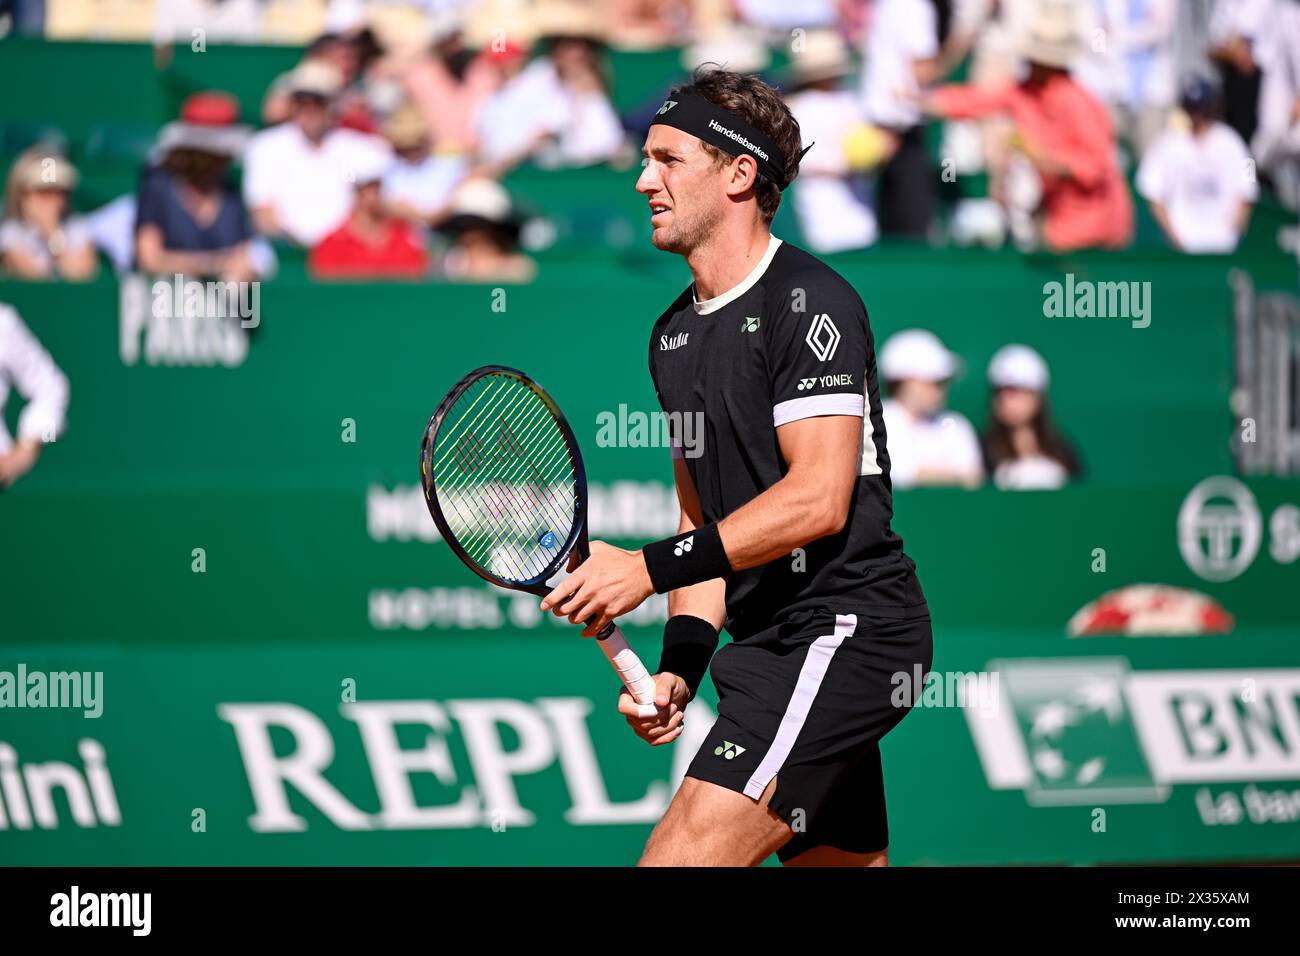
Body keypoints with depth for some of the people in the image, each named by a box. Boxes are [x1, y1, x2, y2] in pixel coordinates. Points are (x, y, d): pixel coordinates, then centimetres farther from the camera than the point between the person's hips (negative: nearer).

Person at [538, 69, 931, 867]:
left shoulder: (810, 301, -11)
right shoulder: (675, 334, 17)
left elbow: (818, 500, -20)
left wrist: (652, 567, -20)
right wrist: (680, 665, 5)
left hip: (844, 628, -9)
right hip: (768, 643, 9)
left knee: (681, 855, -21)